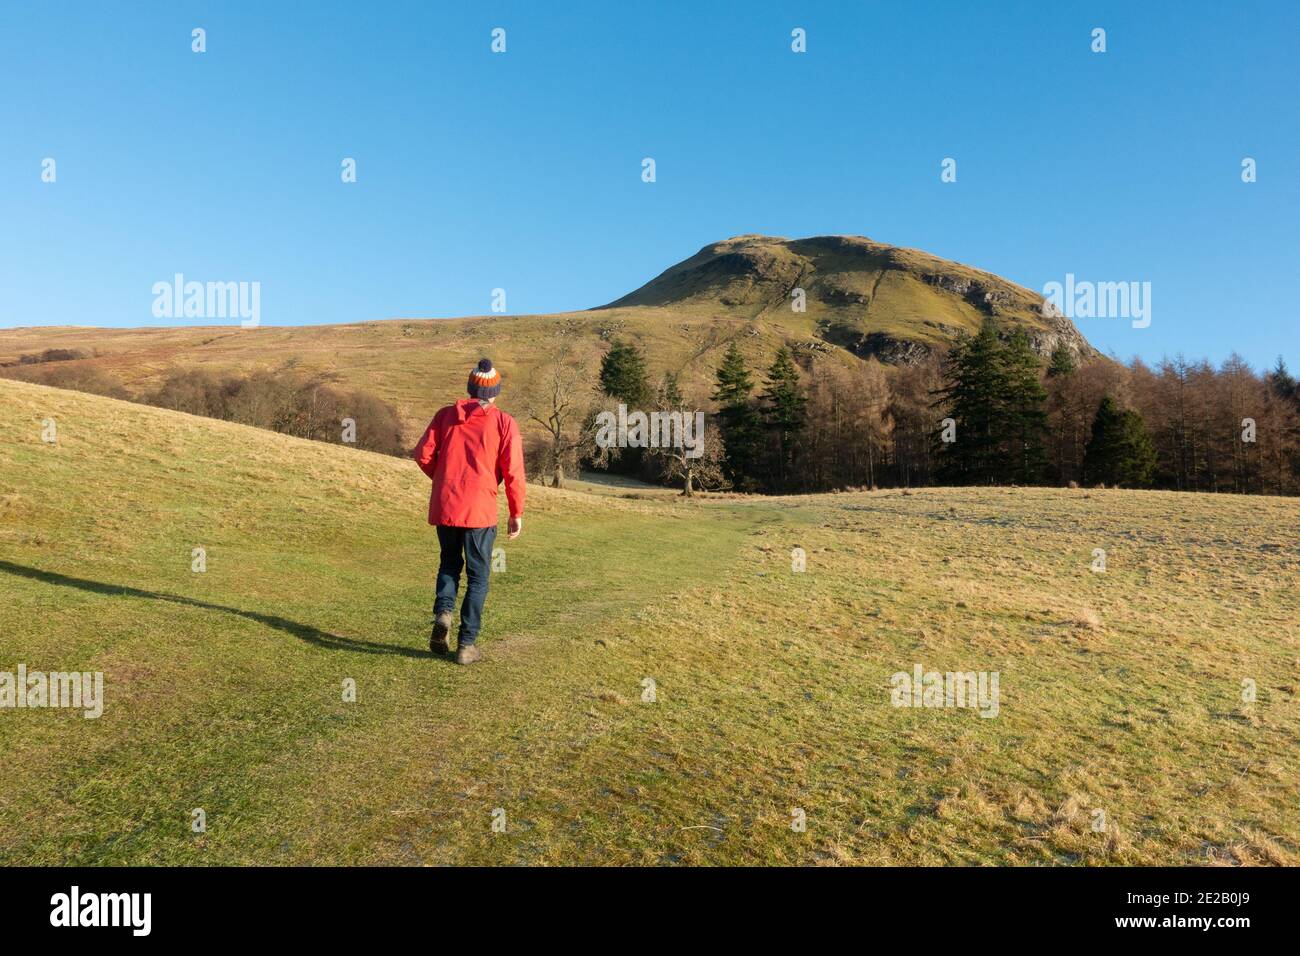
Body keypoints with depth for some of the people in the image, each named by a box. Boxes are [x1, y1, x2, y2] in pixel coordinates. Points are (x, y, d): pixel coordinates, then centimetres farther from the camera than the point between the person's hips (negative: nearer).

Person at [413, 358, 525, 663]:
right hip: (480, 510, -3)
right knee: (478, 576, 8)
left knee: (449, 563, 23)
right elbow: (513, 470, -8)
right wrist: (517, 513, 1)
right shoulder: (504, 422, -1)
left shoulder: (446, 415, 7)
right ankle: (467, 644, 9)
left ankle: (443, 611, -2)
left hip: (443, 506, 3)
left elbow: (423, 454, 3)